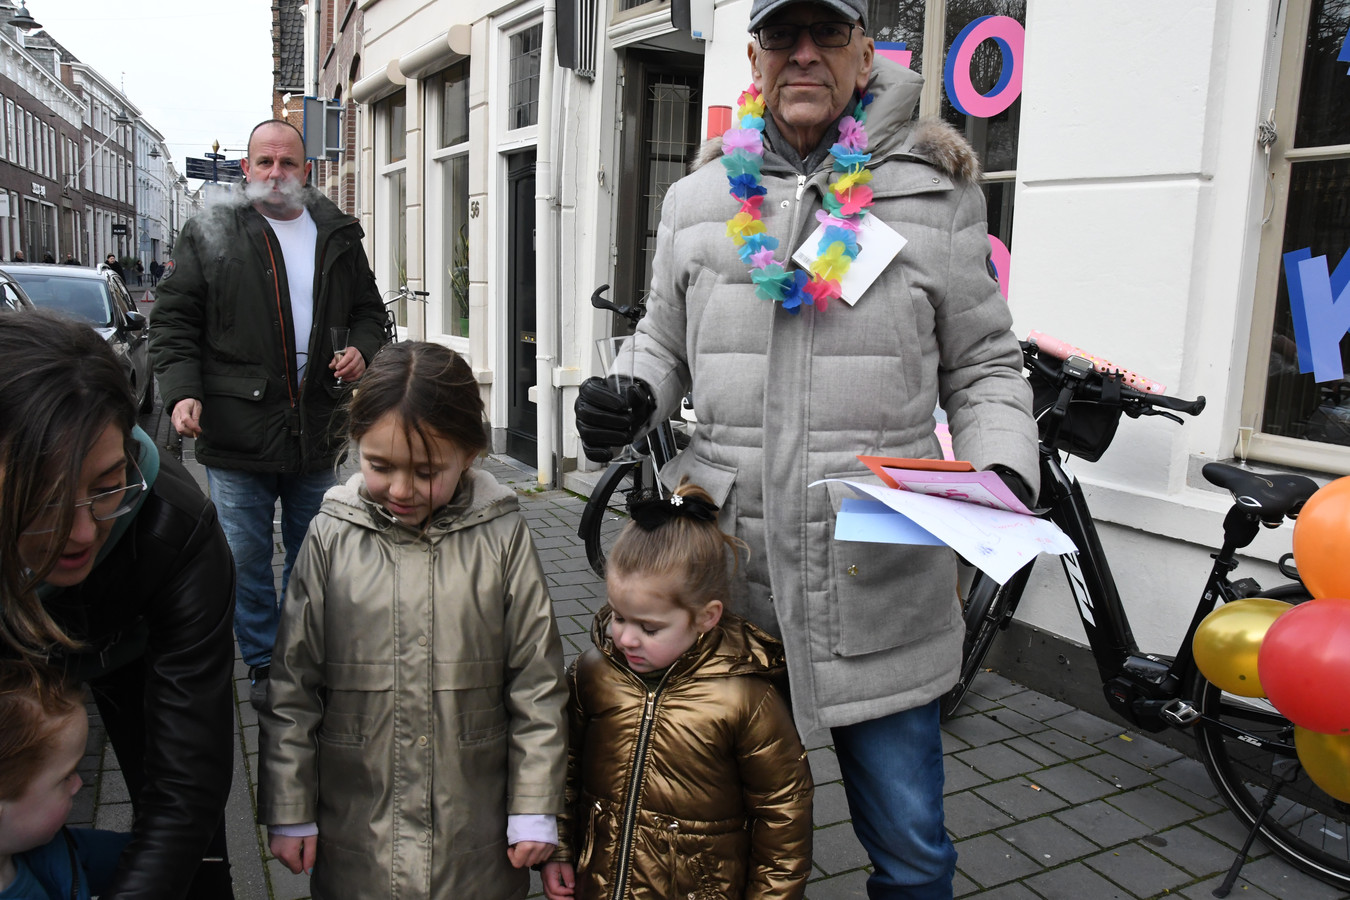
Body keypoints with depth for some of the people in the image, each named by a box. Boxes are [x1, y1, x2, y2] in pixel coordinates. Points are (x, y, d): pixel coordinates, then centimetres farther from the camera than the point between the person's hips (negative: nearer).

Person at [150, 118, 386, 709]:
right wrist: (181, 392, -13)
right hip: (237, 432, -2)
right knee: (246, 560, 6)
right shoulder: (210, 234, 1)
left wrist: (362, 349, -3)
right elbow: (173, 320, 1)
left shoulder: (338, 235, 9)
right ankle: (264, 666, 23)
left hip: (317, 432, 3)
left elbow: (369, 310, 19)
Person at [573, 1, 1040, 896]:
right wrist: (631, 402, -3)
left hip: (878, 584, -2)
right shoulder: (697, 202, 8)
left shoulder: (937, 193, 1)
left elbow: (983, 366, 5)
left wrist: (1003, 471, -12)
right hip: (726, 576, 3)